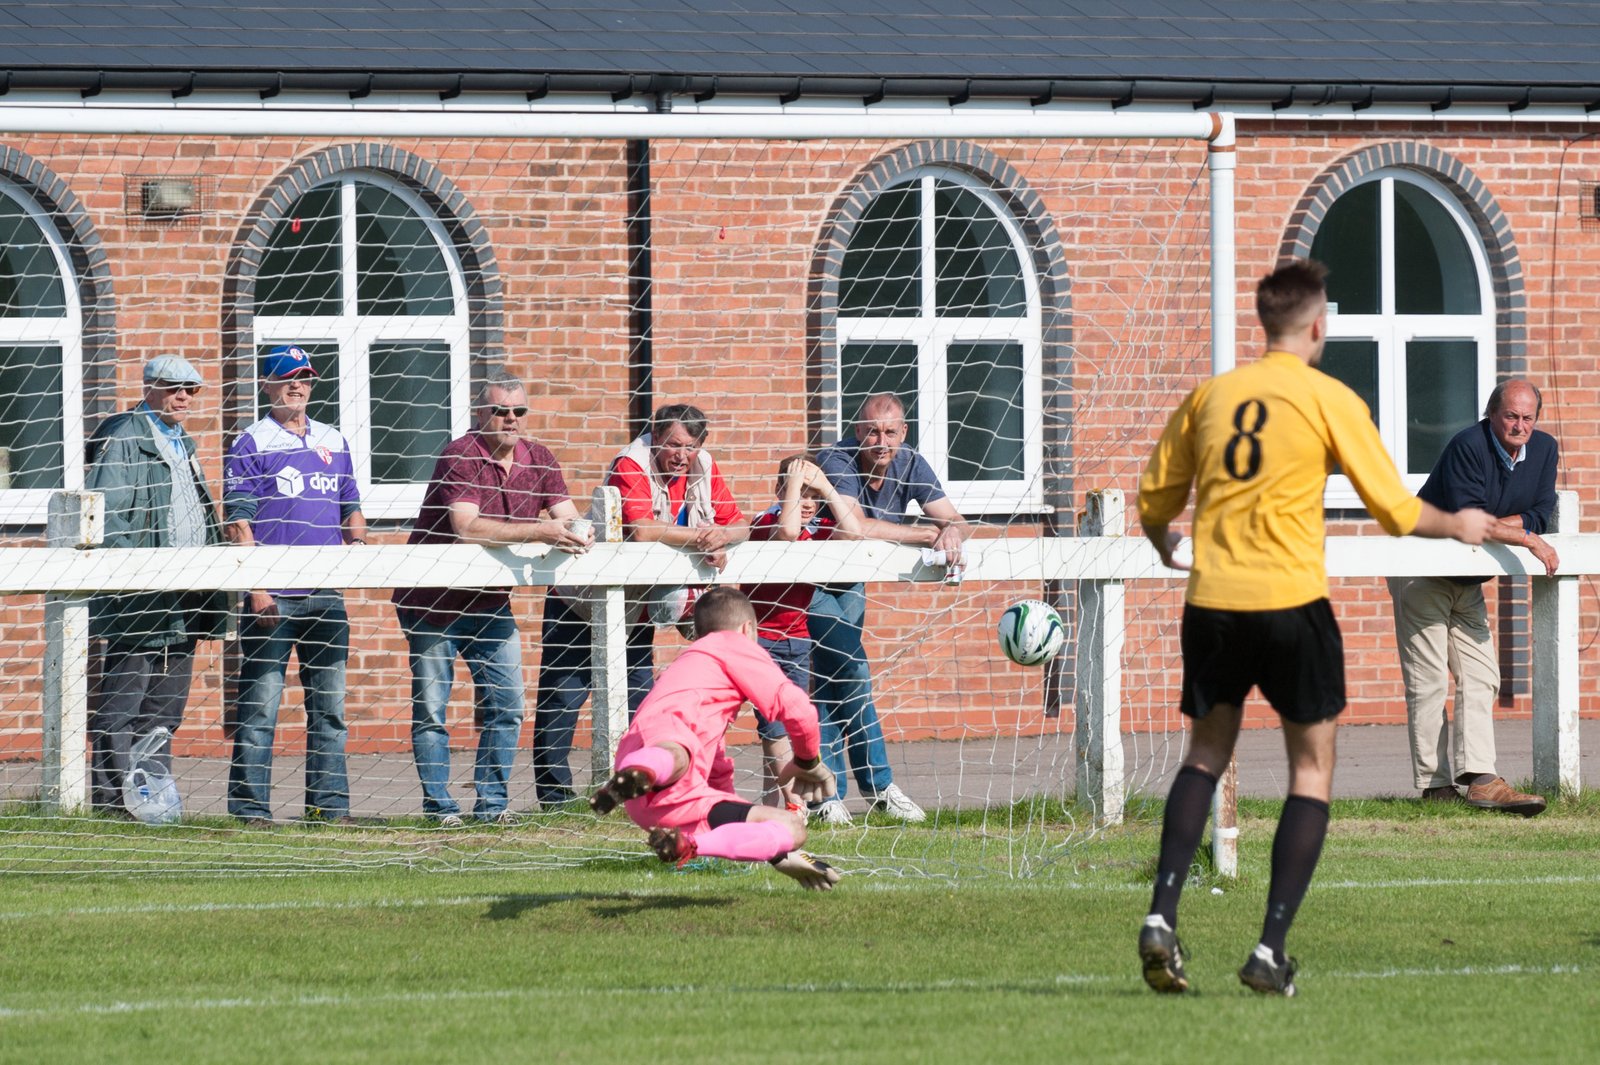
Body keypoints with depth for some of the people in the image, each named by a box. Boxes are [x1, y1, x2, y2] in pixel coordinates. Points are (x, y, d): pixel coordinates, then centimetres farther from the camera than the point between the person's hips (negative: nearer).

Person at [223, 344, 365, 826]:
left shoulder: (333, 442, 17)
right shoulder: (251, 444, 0)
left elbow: (350, 504, 24)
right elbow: (238, 520, -6)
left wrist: (357, 541, 4)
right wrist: (257, 588, -14)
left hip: (326, 595, 6)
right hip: (273, 598, -6)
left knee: (329, 704, 7)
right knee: (260, 704, -6)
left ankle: (328, 803, 11)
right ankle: (250, 807, -5)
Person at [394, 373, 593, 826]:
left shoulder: (538, 459, 3)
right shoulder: (460, 456, -17)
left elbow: (568, 516, -3)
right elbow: (466, 529, -29)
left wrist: (578, 534, -28)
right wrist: (538, 532, -35)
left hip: (491, 603, 5)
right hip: (433, 601, -5)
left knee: (507, 707, 1)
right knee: (431, 710, -2)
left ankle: (492, 802, 9)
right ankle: (439, 806, 4)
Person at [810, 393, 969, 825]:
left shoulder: (910, 466, -11)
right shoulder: (837, 462, -29)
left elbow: (956, 521, -15)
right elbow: (856, 527, -41)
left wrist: (952, 533, -40)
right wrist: (928, 534, -36)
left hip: (851, 584, 6)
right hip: (811, 580, -6)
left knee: (831, 681, 10)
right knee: (851, 673, -14)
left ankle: (827, 796, 14)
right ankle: (879, 785, -7)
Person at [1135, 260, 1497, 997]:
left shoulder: (1209, 395, 8)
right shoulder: (1330, 400, -2)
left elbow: (1155, 501, 15)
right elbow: (1394, 510, -1)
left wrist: (1165, 547, 38)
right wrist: (1457, 526, 19)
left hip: (1211, 603, 3)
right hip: (1291, 602, -3)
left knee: (1205, 756, 18)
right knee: (1312, 769, 9)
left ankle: (1162, 916, -1)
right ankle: (1271, 951, 0)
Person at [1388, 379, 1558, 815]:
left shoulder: (1543, 449, -1)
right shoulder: (1468, 447, -23)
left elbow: (1540, 515, -3)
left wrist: (1490, 526, -18)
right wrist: (1528, 539, -29)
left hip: (1467, 581, 7)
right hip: (1422, 571, -7)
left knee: (1481, 676, -3)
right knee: (1429, 679, -6)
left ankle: (1481, 779, -10)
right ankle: (1435, 785, -5)